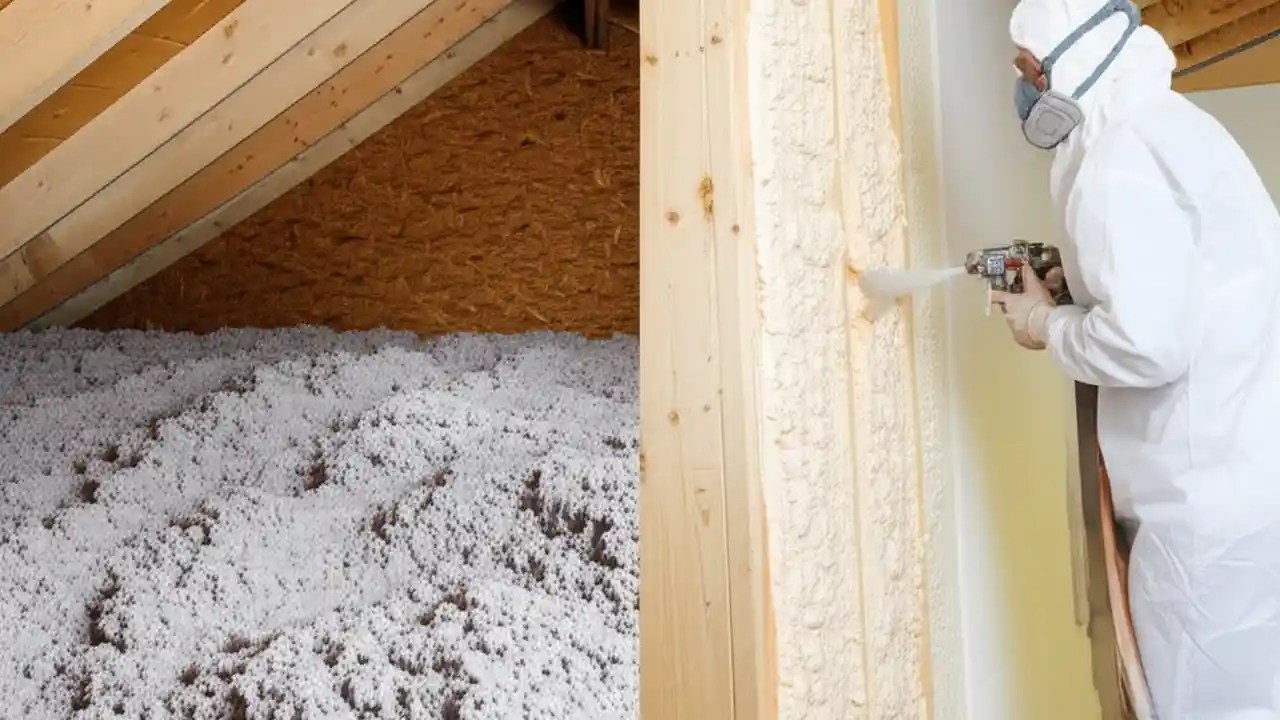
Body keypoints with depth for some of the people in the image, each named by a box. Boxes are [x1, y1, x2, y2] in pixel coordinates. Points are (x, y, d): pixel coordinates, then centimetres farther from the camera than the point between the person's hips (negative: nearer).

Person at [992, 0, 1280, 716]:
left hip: (1214, 494, -10)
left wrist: (1047, 324, -8)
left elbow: (1147, 343, -25)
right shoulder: (1168, 126, 15)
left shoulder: (1119, 156, -17)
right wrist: (1070, 288, 11)